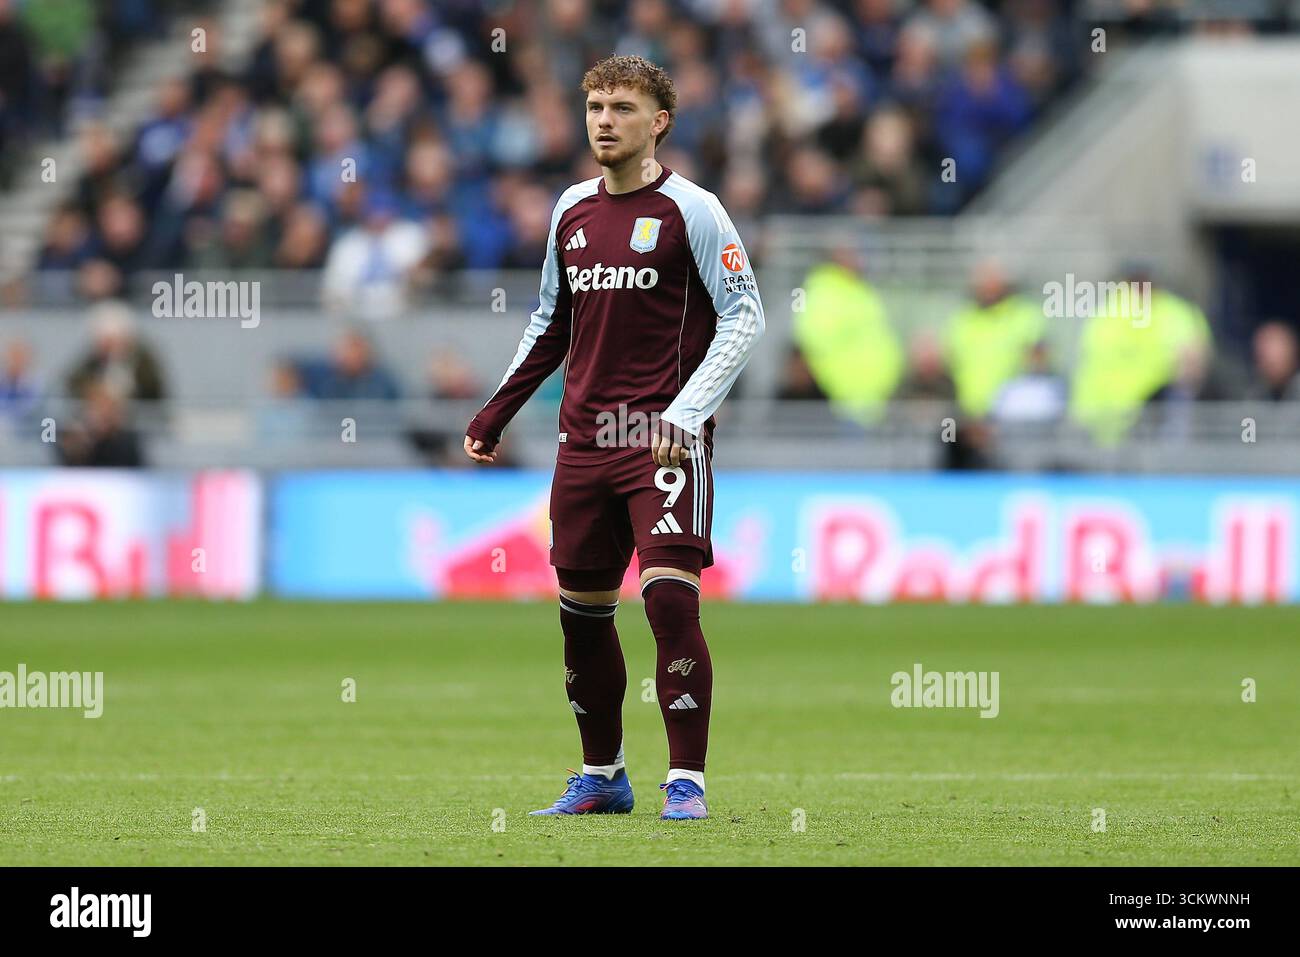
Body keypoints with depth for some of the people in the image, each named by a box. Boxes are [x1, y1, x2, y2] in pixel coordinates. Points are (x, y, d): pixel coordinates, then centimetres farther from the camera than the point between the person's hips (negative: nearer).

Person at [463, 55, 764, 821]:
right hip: (584, 440, 6)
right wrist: (495, 414, 19)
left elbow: (745, 317, -7)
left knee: (671, 597, -16)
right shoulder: (573, 210, 13)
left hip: (665, 441, -6)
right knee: (582, 610, 9)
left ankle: (687, 781, -10)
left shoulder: (690, 210, -5)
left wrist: (686, 413, -16)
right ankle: (603, 777, 22)